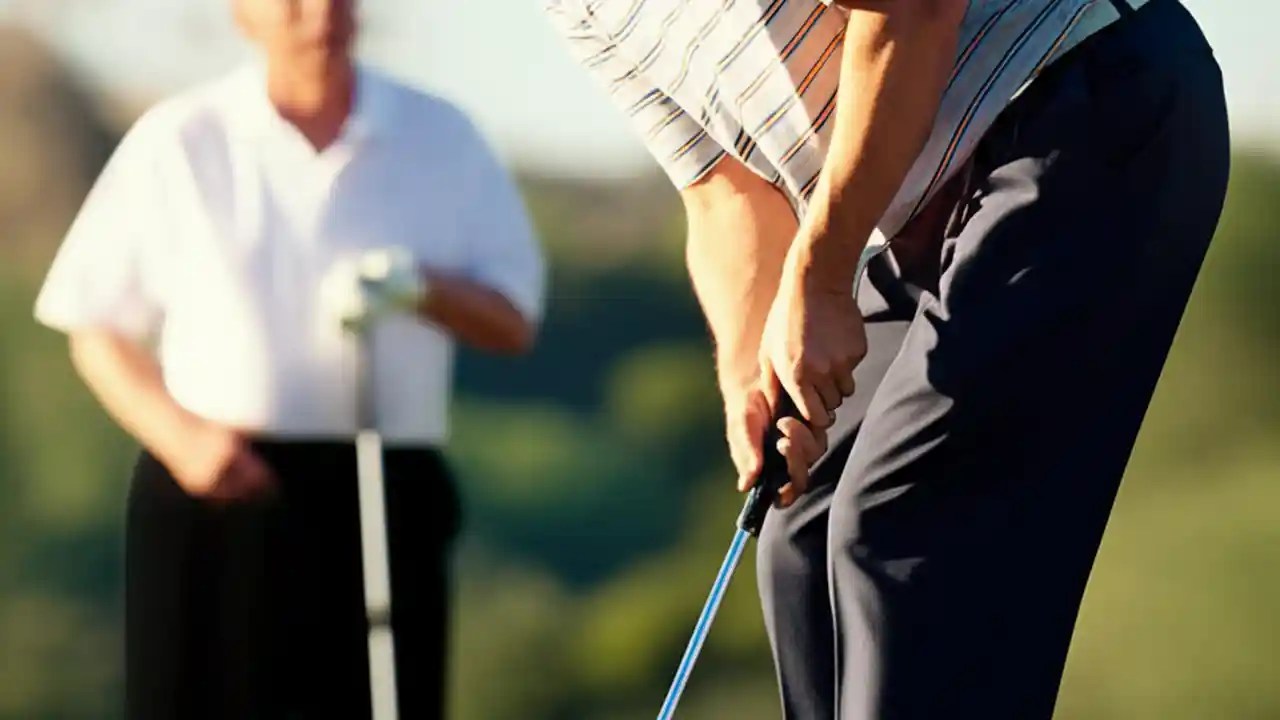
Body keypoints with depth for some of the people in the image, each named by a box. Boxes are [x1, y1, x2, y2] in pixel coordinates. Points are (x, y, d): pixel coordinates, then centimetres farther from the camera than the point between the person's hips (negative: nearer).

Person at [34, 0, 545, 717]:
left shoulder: (441, 140, 7)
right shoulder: (178, 144, 2)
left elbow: (514, 321, 9)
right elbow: (97, 330, 5)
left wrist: (420, 289, -13)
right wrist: (179, 436, -13)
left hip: (387, 500, 1)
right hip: (216, 497, -1)